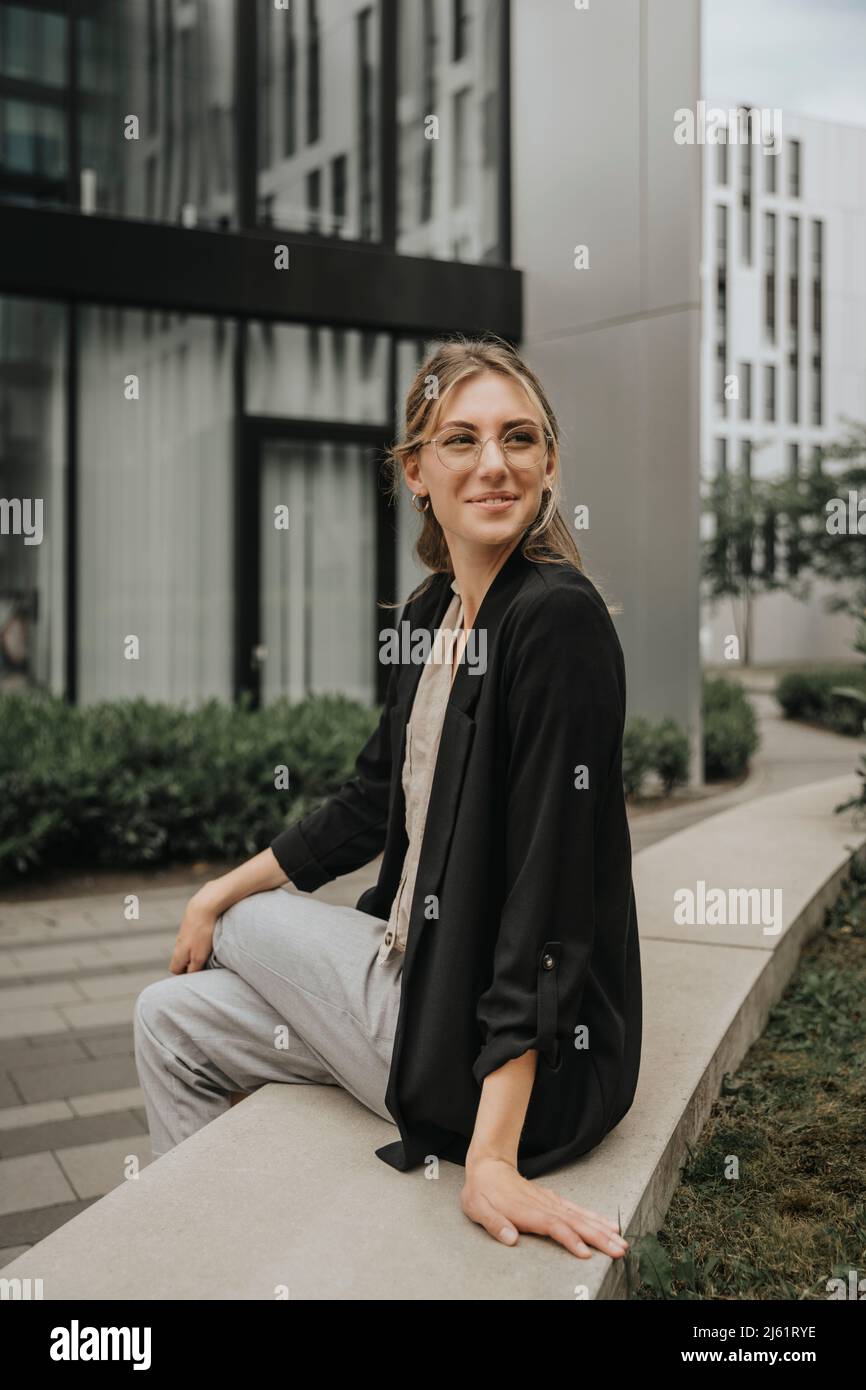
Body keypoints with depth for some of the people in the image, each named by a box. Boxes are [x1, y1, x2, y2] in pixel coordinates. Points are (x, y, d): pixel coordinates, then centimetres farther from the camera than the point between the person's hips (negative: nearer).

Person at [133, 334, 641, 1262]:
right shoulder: (430, 614, 3)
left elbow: (550, 884, -26)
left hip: (510, 1061, -8)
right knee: (171, 1020, 14)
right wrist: (220, 889, 16)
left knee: (247, 924, 6)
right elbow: (375, 799, 14)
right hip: (423, 968, 8)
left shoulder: (558, 619, -23)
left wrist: (492, 1154, -27)